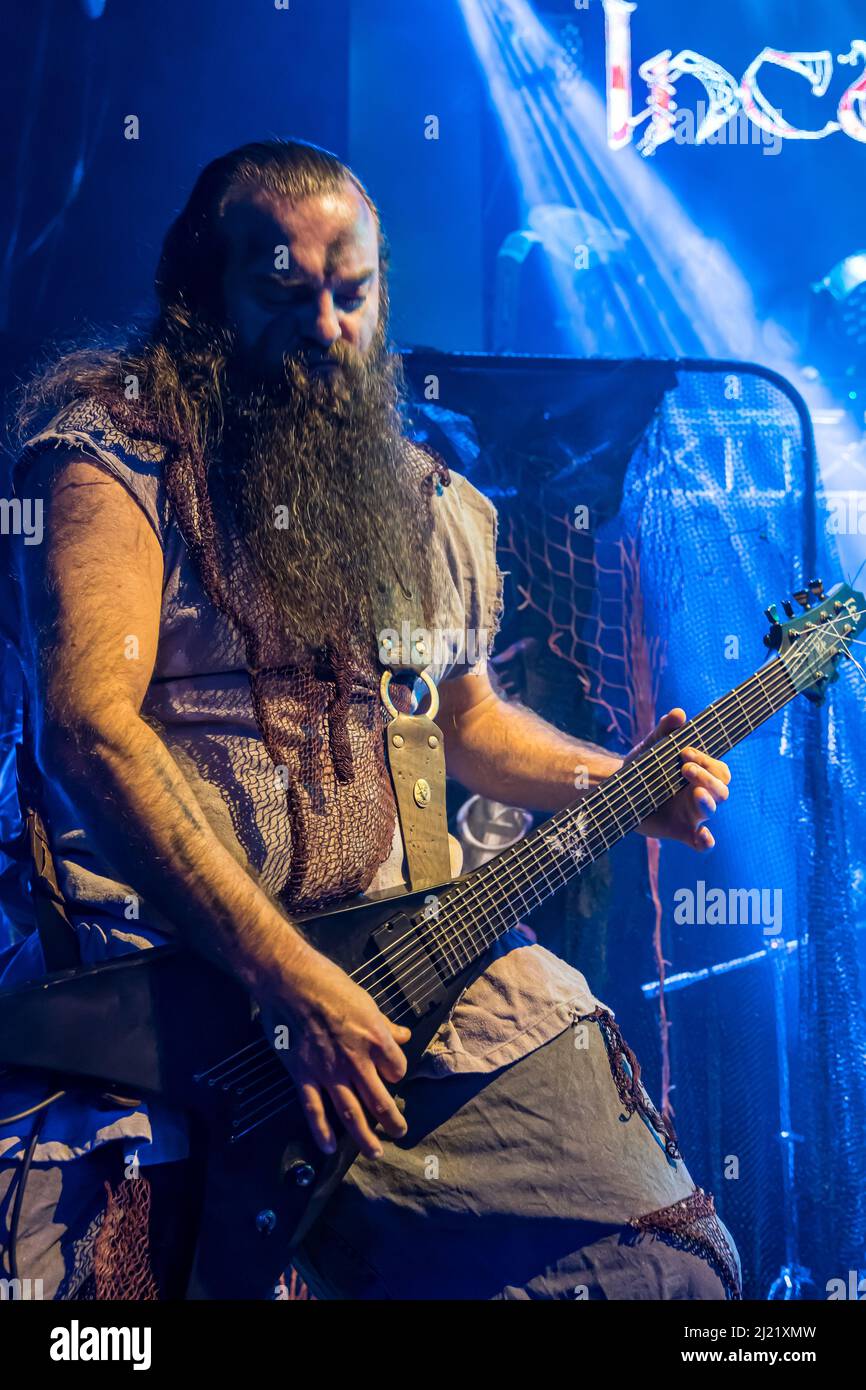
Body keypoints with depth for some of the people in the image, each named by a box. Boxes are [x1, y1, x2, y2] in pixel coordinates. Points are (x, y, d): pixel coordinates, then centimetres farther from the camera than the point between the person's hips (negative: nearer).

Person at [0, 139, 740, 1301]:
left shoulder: (428, 504, 15)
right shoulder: (115, 452, -4)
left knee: (670, 1255, 3)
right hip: (158, 969, -5)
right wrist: (290, 980, -22)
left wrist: (618, 785, 10)